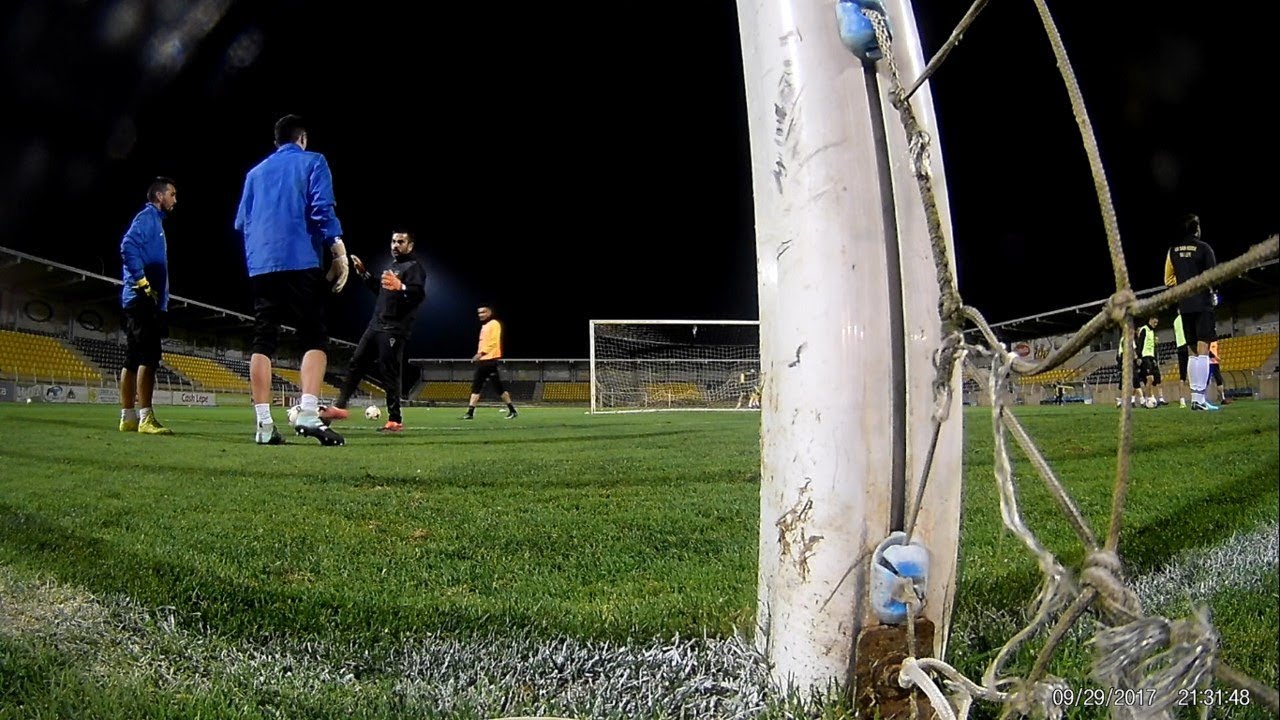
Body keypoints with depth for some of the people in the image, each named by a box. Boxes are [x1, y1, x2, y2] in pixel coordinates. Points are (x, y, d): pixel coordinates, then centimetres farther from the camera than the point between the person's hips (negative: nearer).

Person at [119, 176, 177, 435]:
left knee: (133, 359, 9)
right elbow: (128, 246, -19)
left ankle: (128, 417, 12)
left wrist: (161, 305, 18)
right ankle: (146, 418, -19)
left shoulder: (155, 220, 25)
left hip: (137, 300, 10)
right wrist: (143, 282, -21)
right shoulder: (147, 216, -3)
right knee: (148, 357, -15)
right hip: (142, 299, -10)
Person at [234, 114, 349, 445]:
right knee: (314, 337, -3)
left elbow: (241, 222, 22)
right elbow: (322, 210, -6)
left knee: (263, 341, 4)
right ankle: (308, 414, -19)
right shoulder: (312, 162, 8)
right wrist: (339, 253, -5)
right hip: (301, 262, -5)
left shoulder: (256, 172, 23)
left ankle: (264, 424, -2)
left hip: (260, 266, 5)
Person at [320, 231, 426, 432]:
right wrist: (364, 273, 27)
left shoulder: (414, 268, -7)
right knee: (356, 364, 8)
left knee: (389, 373, -9)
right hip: (376, 325, 9)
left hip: (394, 330, -9)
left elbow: (419, 294, -24)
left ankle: (395, 420, -4)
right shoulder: (392, 266, 21)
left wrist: (400, 287, -42)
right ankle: (340, 406, 14)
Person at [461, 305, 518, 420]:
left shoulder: (494, 324, -7)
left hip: (491, 360, -9)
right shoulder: (484, 326, 21)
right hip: (482, 361, 9)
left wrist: (481, 353, -25)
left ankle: (512, 410, 3)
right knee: (475, 387, 3)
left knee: (498, 387, -6)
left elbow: (494, 342, -18)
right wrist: (479, 355, 15)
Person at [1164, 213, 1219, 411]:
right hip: (1203, 303, -5)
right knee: (1203, 350, -9)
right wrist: (1211, 290, 13)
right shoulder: (1204, 248, -5)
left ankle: (1195, 397, 7)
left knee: (1192, 352, 10)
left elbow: (1168, 279, 13)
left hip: (1184, 305, 5)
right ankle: (1199, 398, -18)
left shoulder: (1173, 250, 9)